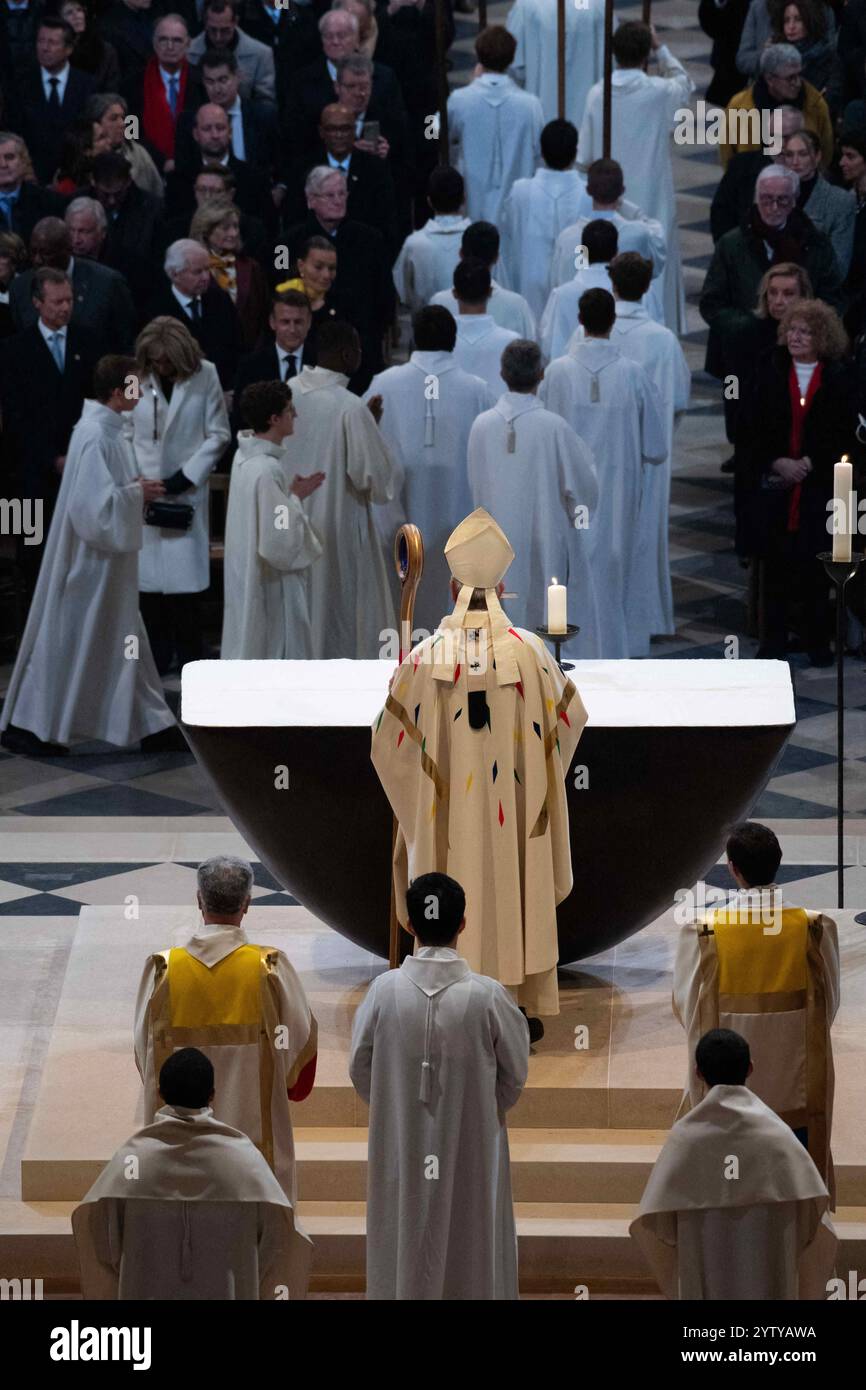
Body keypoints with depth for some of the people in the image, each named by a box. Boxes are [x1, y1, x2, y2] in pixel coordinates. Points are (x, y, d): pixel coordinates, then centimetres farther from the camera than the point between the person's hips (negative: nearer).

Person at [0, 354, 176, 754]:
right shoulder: (95, 437, -23)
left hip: (104, 562, 10)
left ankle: (147, 723, 21)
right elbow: (95, 505, -27)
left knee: (121, 642, 14)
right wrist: (137, 493, -16)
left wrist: (134, 489, 4)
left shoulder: (104, 429, 7)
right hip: (89, 560, -10)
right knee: (66, 642, -1)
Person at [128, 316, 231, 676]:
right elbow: (124, 434, 2)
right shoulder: (137, 377, -4)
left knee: (184, 580, -3)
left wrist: (187, 475, -7)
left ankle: (189, 661, 8)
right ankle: (157, 658, 13)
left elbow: (219, 434, 0)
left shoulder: (205, 376, -4)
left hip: (186, 493, -1)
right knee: (149, 580, 3)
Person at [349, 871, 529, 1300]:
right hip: (470, 1151, -1)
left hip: (401, 1146, 1)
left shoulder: (385, 990, -13)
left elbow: (360, 1069, -1)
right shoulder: (487, 995, -17)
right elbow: (514, 1073, -5)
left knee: (403, 1244, 14)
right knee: (470, 1249, 12)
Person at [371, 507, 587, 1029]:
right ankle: (527, 1004, 17)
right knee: (516, 889, 12)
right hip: (517, 808, 1)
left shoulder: (426, 657, -9)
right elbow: (572, 716, 8)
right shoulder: (530, 651, -7)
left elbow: (390, 741, -2)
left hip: (447, 810, -1)